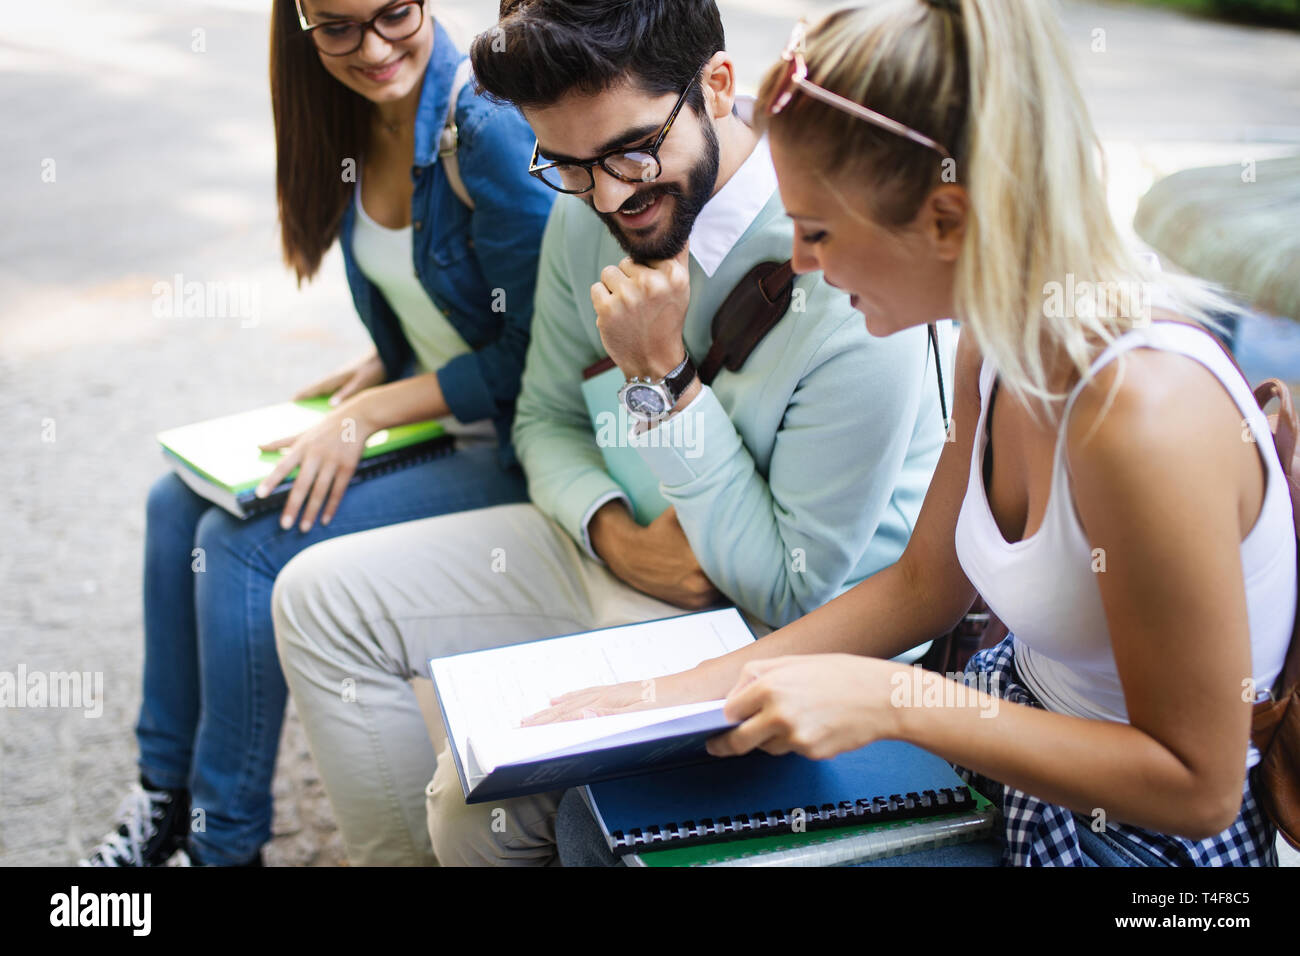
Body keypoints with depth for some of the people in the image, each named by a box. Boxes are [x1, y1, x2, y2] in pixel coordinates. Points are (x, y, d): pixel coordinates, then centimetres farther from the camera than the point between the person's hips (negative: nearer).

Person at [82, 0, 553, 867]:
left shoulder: (493, 131, -24)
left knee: (247, 544, -17)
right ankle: (168, 795, 21)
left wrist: (370, 413, -19)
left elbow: (533, 356, -22)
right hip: (414, 413, 9)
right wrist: (379, 365, 2)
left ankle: (225, 840, 3)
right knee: (180, 501, 7)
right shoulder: (353, 123, 1)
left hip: (502, 448, -9)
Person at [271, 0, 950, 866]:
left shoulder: (851, 284, -29)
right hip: (621, 549, 7)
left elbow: (792, 590, -22)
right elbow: (548, 420, 8)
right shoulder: (585, 211, -7)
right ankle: (401, 858, 15)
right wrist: (613, 532, -15)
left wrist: (662, 373, -28)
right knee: (321, 599, 0)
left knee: (484, 792, -24)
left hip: (768, 630, -7)